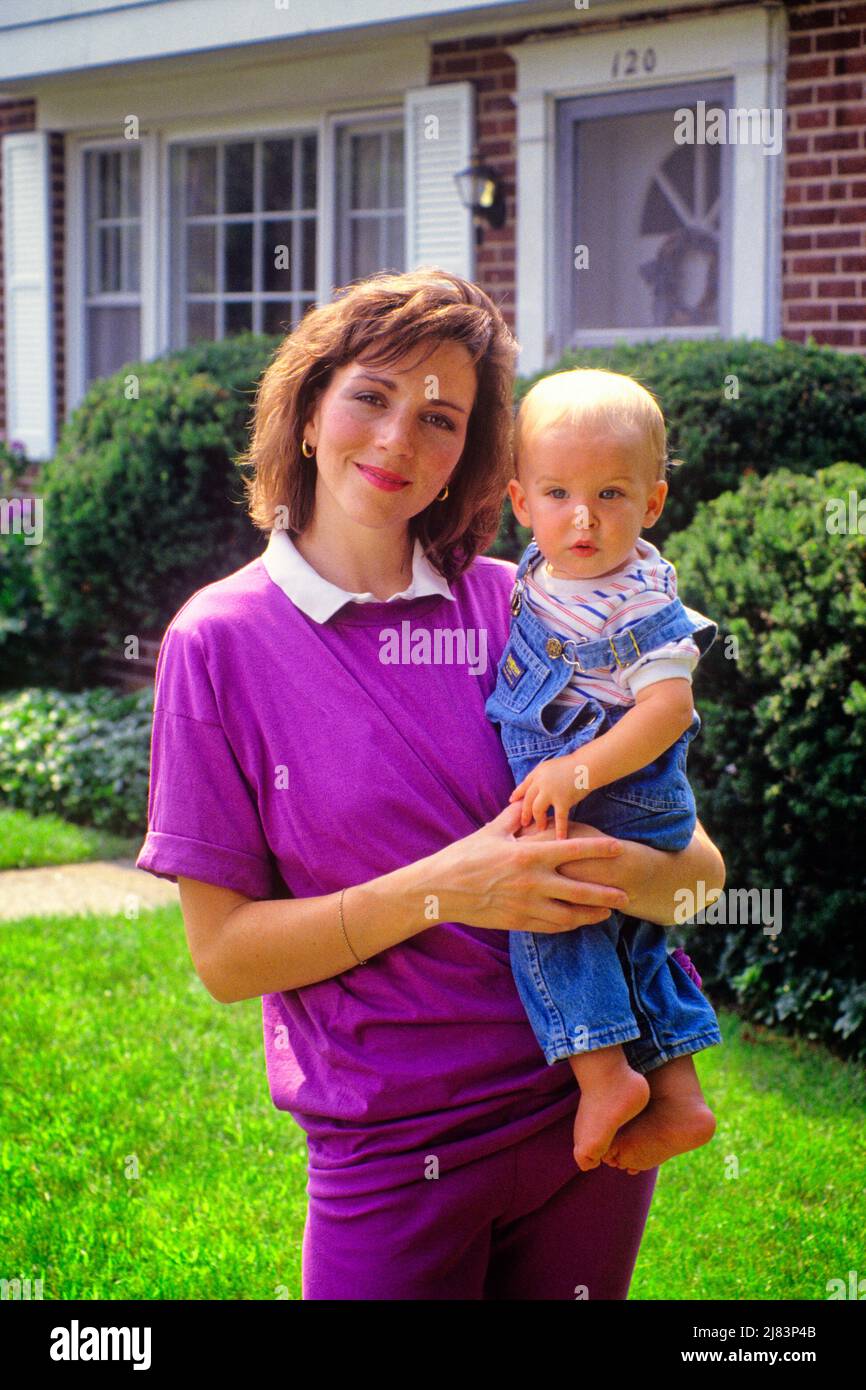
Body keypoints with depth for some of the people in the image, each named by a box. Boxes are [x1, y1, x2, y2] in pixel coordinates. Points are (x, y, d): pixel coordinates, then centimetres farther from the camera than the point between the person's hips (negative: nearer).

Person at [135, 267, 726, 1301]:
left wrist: (634, 873, -23)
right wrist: (442, 889, -20)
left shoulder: (516, 608, -1)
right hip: (390, 1157, -2)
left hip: (589, 1118, 3)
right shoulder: (222, 639, -6)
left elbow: (703, 868, 0)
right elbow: (223, 954, -8)